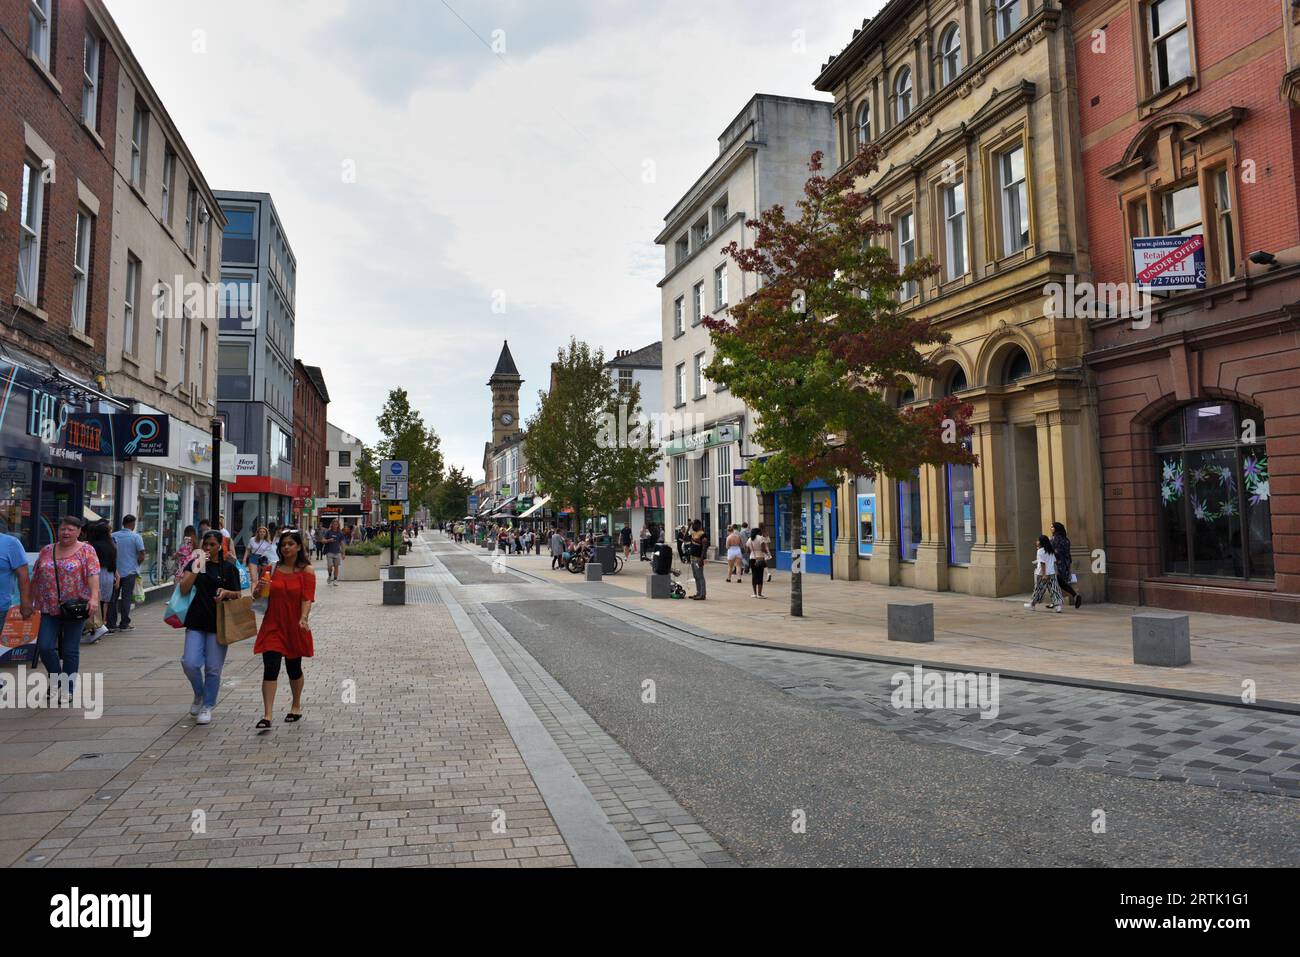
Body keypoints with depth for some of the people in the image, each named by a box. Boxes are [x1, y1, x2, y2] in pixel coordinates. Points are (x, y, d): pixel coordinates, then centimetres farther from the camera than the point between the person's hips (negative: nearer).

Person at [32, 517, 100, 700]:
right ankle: (57, 678, 21)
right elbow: (36, 578, 16)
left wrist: (94, 596, -27)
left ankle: (67, 689, 13)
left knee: (70, 650, 2)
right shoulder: (46, 551, 11)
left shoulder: (86, 550, -2)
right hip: (50, 608, 4)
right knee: (45, 647, -3)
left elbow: (93, 574, -14)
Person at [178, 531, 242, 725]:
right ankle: (199, 694, 20)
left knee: (213, 669, 2)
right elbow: (184, 589, -4)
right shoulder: (195, 563, 7)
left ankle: (207, 707, 18)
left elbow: (238, 595, 8)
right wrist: (196, 569, -14)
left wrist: (226, 592, -14)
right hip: (196, 621, 1)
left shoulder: (229, 568, 4)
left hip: (218, 623, -1)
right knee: (190, 662, -9)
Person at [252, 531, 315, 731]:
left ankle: (296, 706, 35)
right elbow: (259, 595, 12)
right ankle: (267, 716, -9)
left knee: (294, 668, 13)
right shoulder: (273, 569, 5)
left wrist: (303, 618, -28)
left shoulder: (307, 571, -4)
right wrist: (260, 589, -12)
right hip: (273, 626, 2)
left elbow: (307, 598, -12)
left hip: (294, 627, -2)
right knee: (270, 669, -10)